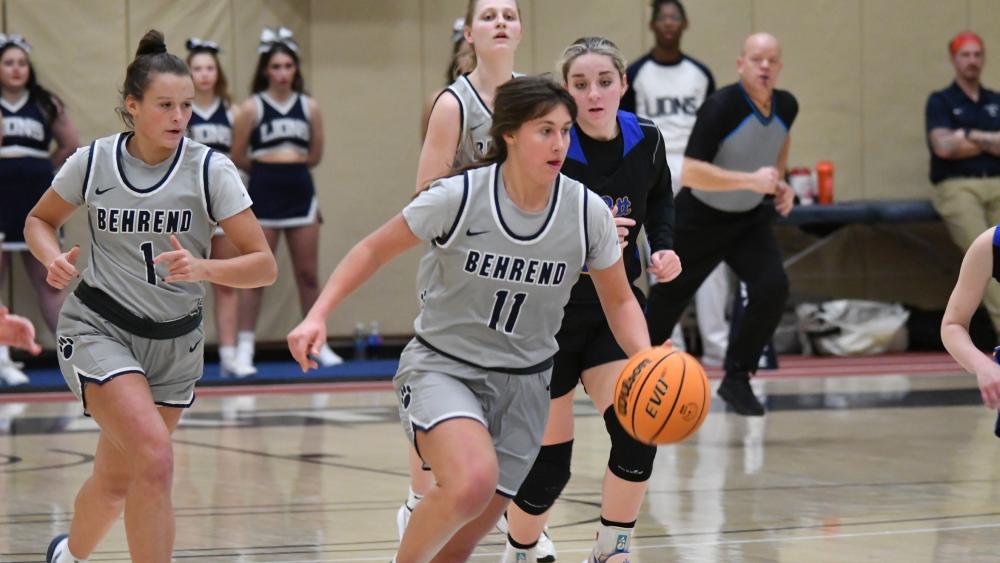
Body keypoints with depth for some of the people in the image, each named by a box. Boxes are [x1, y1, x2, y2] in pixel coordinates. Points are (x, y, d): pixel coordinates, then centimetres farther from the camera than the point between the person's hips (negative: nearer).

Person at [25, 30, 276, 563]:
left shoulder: (210, 170, -10)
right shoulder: (93, 162, -7)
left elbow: (264, 265, -14)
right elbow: (39, 220, 11)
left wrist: (203, 267, -32)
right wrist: (53, 259, -11)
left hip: (174, 340, 2)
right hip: (98, 327, -2)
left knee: (117, 481, 13)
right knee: (155, 457, -25)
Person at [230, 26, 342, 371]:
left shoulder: (309, 107, 5)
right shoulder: (251, 108, -3)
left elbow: (315, 155, 9)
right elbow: (238, 157, -2)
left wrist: (290, 165, 7)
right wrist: (268, 167, 7)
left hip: (300, 191, 3)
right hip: (263, 193, -3)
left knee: (308, 275, 6)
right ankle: (245, 346, 3)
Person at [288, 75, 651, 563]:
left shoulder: (587, 212, -8)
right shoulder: (458, 198, -17)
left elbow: (619, 301, 6)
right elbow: (375, 250, -5)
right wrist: (317, 316, -16)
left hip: (522, 383, 4)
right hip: (442, 367, -4)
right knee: (472, 481, -34)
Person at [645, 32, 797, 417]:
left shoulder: (786, 107, -7)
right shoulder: (721, 107, -27)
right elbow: (691, 172, -34)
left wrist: (779, 183, 5)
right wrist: (751, 180, -38)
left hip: (751, 219, 4)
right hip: (700, 219, -4)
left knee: (773, 288, -19)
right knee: (667, 300, 7)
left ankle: (736, 380, -5)